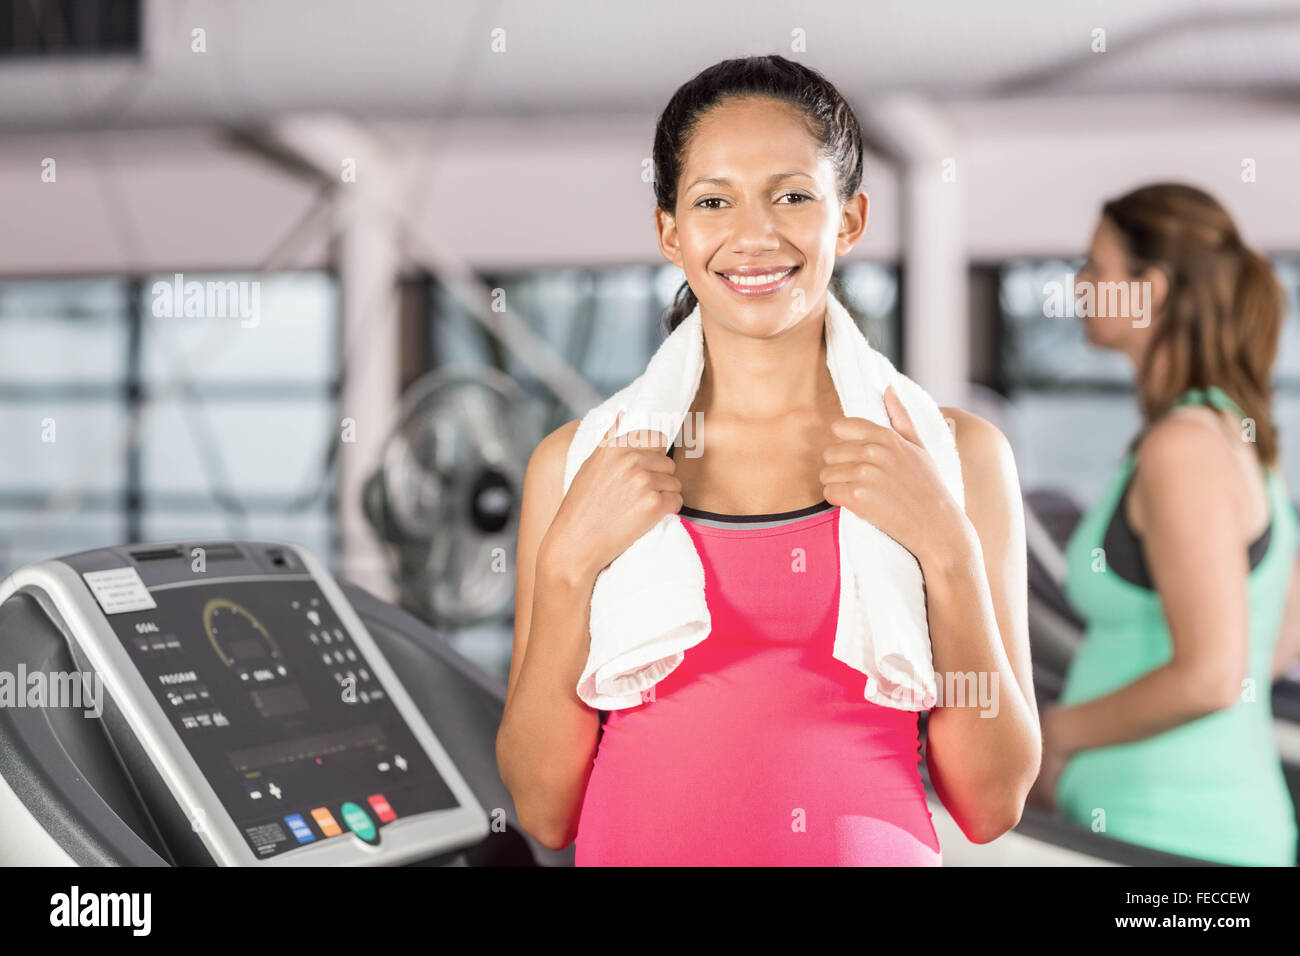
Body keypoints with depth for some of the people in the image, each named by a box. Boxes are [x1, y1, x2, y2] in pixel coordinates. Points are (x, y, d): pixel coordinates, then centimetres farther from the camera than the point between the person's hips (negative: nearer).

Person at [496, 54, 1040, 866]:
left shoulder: (958, 455, -4)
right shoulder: (575, 463, -2)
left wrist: (947, 548, -15)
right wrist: (569, 562, -14)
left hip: (874, 847, 0)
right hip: (641, 850, 0)